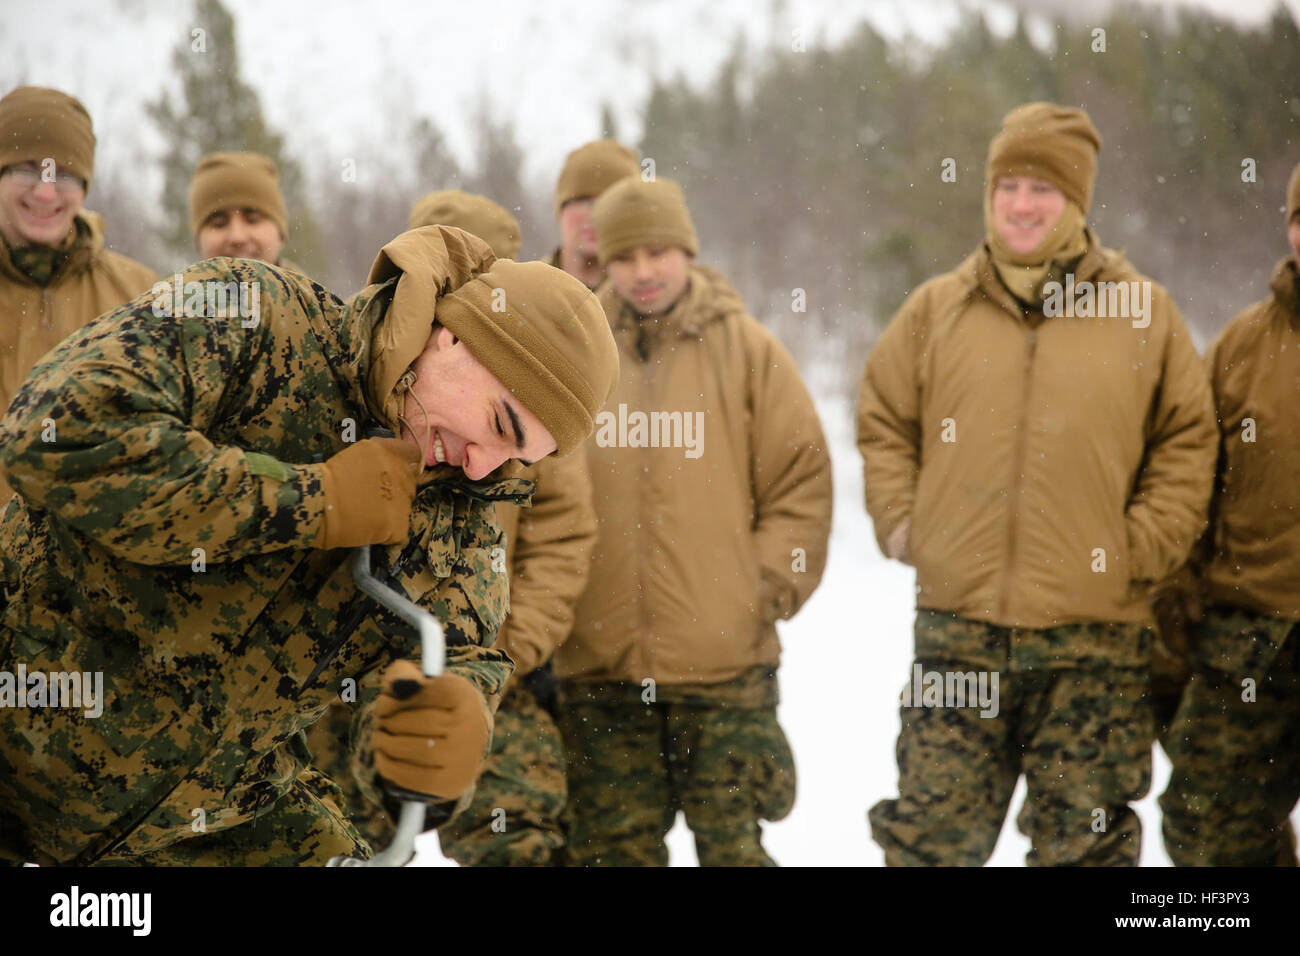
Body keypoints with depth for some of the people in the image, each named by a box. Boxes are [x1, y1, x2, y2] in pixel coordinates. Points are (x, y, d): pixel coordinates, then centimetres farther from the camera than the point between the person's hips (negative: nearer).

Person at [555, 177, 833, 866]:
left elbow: (803, 479, 3)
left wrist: (768, 587, -4)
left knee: (733, 842, 5)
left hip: (724, 659, -2)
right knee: (610, 846, 9)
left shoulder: (748, 351, 2)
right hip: (597, 661, 2)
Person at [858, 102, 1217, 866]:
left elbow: (1188, 439, 7)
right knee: (929, 836, 6)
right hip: (957, 625, 1)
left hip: (1096, 633, -1)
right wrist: (901, 522, 5)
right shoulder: (939, 309, 7)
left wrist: (1143, 547, -3)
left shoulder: (1143, 311, 3)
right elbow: (883, 422, 16)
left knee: (1087, 844, 8)